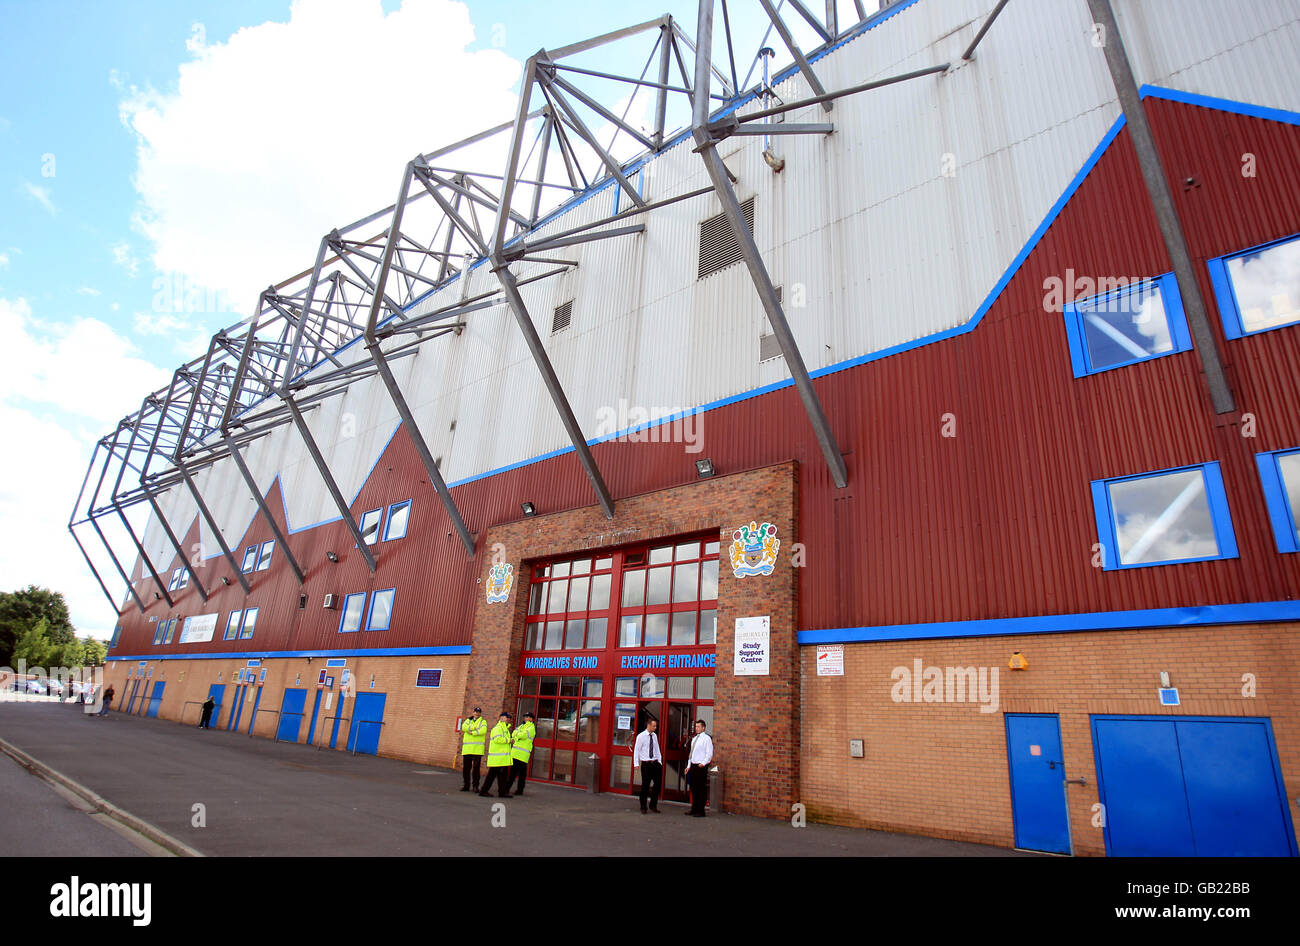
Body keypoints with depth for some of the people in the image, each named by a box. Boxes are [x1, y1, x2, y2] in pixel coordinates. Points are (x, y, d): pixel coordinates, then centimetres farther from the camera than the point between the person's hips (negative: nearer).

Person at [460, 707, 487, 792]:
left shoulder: (483, 722, 7)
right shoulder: (468, 720, 17)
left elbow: (483, 731, -12)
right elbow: (463, 727, -4)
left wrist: (472, 732, -9)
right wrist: (475, 727, -12)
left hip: (477, 748, -3)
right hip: (467, 748, 3)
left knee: (476, 768, -3)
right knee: (466, 767, 6)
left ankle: (475, 785, 4)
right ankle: (466, 785, 16)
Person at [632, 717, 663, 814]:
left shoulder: (655, 736, 9)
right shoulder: (641, 736, -6)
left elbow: (657, 749, 14)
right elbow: (636, 750, -4)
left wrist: (659, 761, 8)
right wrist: (636, 763, -8)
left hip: (655, 763, 5)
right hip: (646, 764, -5)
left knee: (658, 784, 3)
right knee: (645, 786, 2)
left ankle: (653, 806, 19)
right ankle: (643, 808, 17)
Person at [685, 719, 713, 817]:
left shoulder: (706, 738, -7)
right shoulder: (694, 739, 17)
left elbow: (709, 754, -12)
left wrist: (703, 763, -24)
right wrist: (688, 766, 16)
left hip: (701, 766, -8)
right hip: (693, 766, 8)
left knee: (701, 789, -3)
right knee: (693, 789, 13)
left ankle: (700, 811, 4)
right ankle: (694, 809, 23)